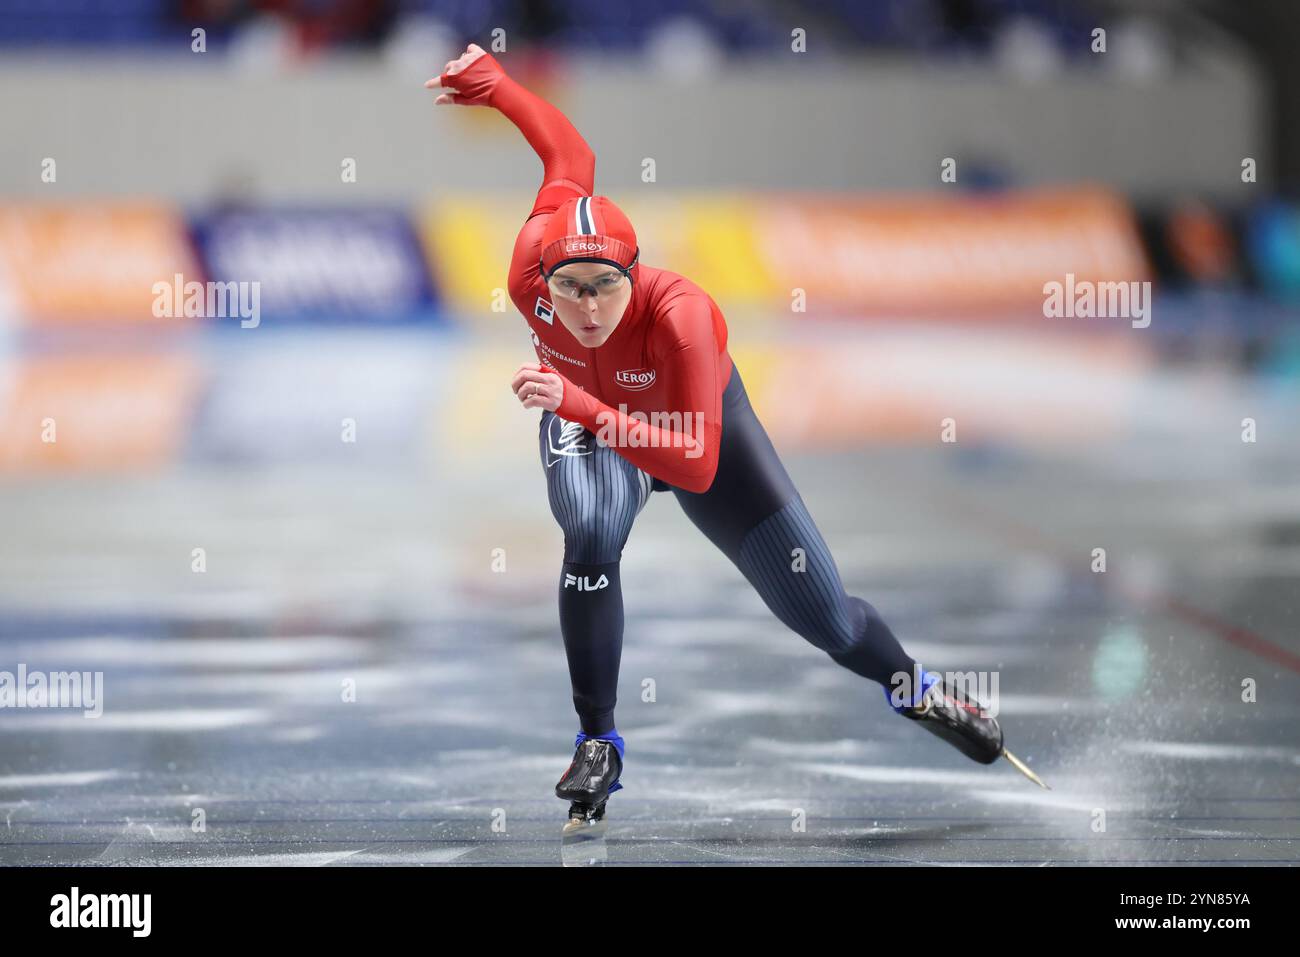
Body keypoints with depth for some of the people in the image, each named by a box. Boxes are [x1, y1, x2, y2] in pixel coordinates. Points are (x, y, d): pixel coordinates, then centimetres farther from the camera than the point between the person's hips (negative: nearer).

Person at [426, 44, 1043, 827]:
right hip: (586, 423, 1)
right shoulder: (532, 278, -33)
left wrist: (583, 406, -58)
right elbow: (573, 157, -15)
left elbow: (696, 465, -48)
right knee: (592, 532, -36)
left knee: (820, 611, 4)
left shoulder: (679, 315, -44)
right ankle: (598, 745, -18)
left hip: (698, 422, -1)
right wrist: (491, 84, -10)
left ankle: (910, 687, 41)